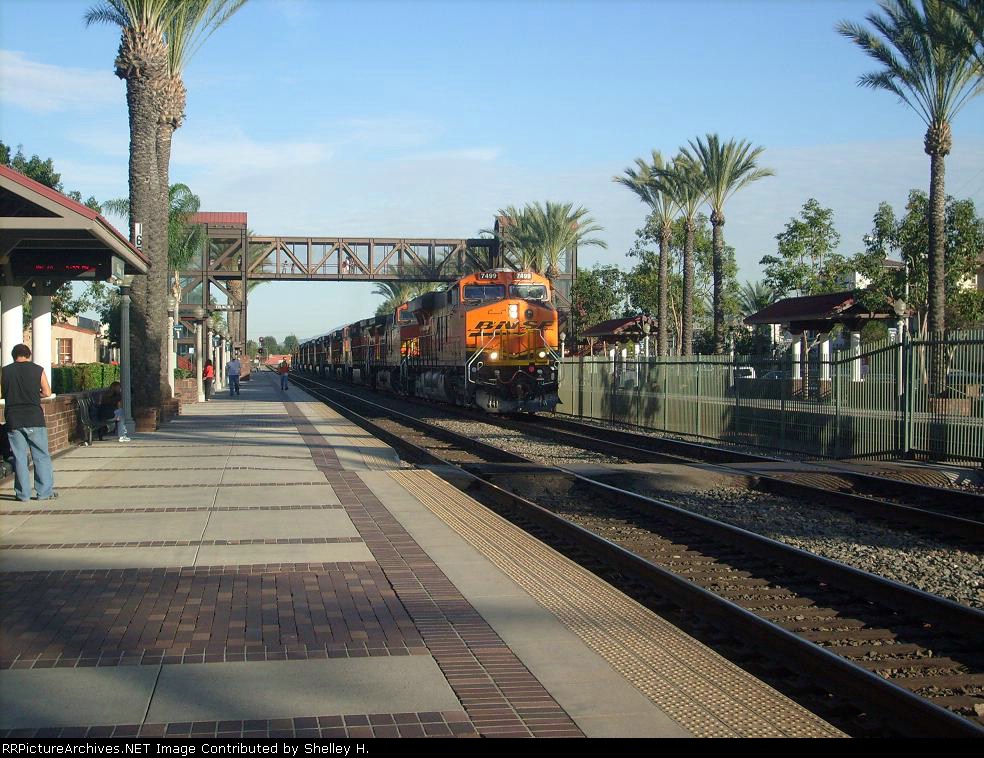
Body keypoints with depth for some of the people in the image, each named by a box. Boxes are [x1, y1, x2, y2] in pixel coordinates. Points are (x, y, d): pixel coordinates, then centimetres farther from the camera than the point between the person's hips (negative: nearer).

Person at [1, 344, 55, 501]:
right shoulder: (37, 370, 0)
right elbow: (47, 392, 1)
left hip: (13, 420, 1)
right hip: (34, 418, -1)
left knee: (19, 457, 6)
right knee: (41, 456, 6)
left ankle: (23, 494, 7)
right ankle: (45, 491, 5)